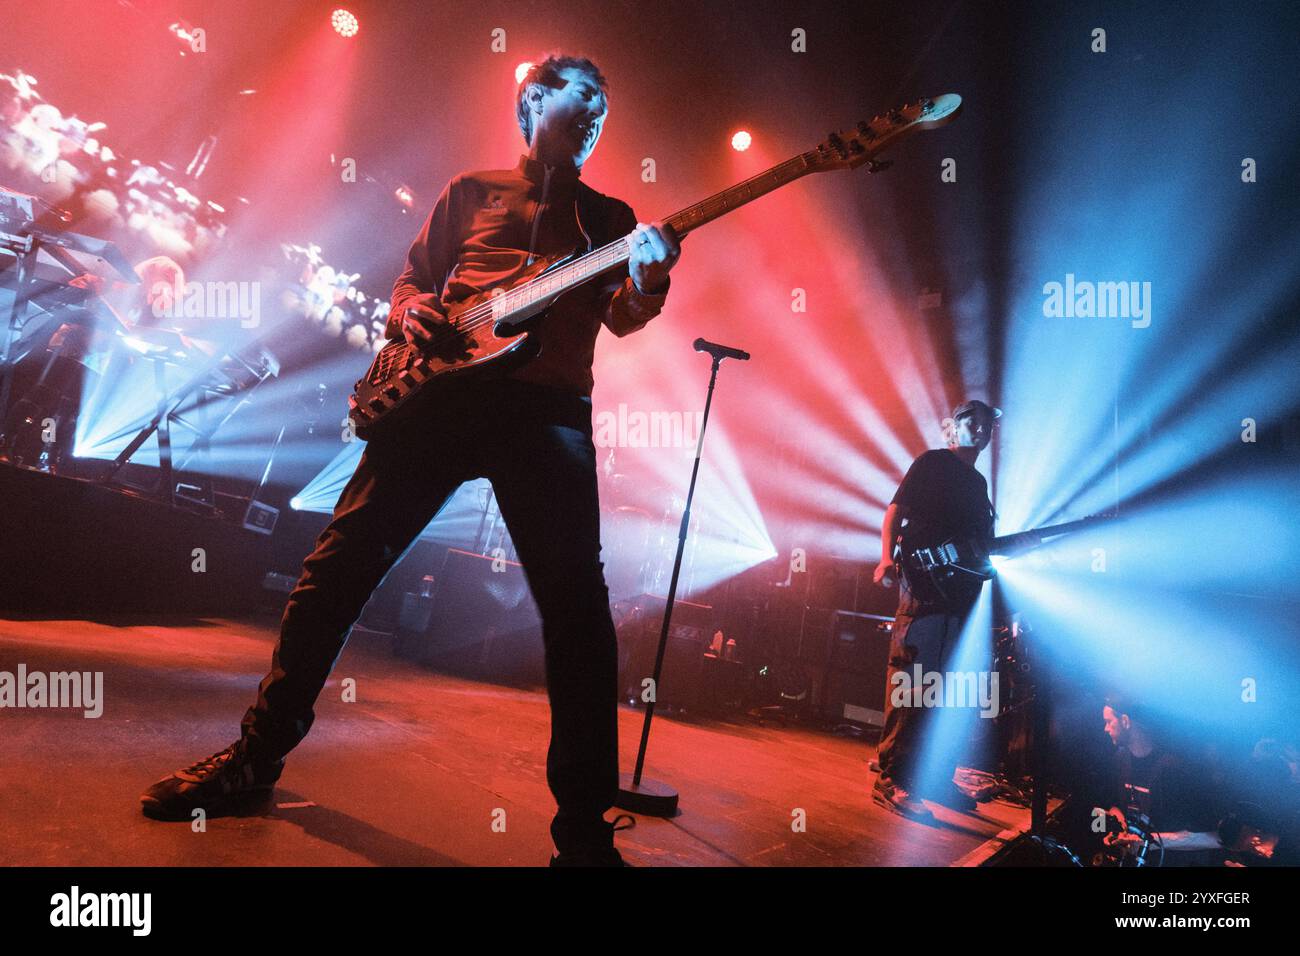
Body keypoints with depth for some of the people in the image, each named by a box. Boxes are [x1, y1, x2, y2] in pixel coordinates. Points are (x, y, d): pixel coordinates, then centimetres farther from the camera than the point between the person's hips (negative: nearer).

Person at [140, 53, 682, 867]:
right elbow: (413, 280, 21)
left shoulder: (609, 217, 21)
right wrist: (413, 312, -2)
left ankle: (585, 828, -2)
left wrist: (648, 281, -17)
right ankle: (259, 752, 17)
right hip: (440, 388, 1)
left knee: (577, 605, -11)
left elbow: (621, 317, 5)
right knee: (341, 565, 0)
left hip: (548, 407, 0)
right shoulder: (472, 191, 21)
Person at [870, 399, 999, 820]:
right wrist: (887, 559, -21)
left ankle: (936, 777, 18)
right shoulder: (932, 463, 4)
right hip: (924, 586, -8)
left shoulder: (978, 483, 26)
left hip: (961, 597, 8)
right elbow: (895, 511, -6)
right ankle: (891, 779, -10)